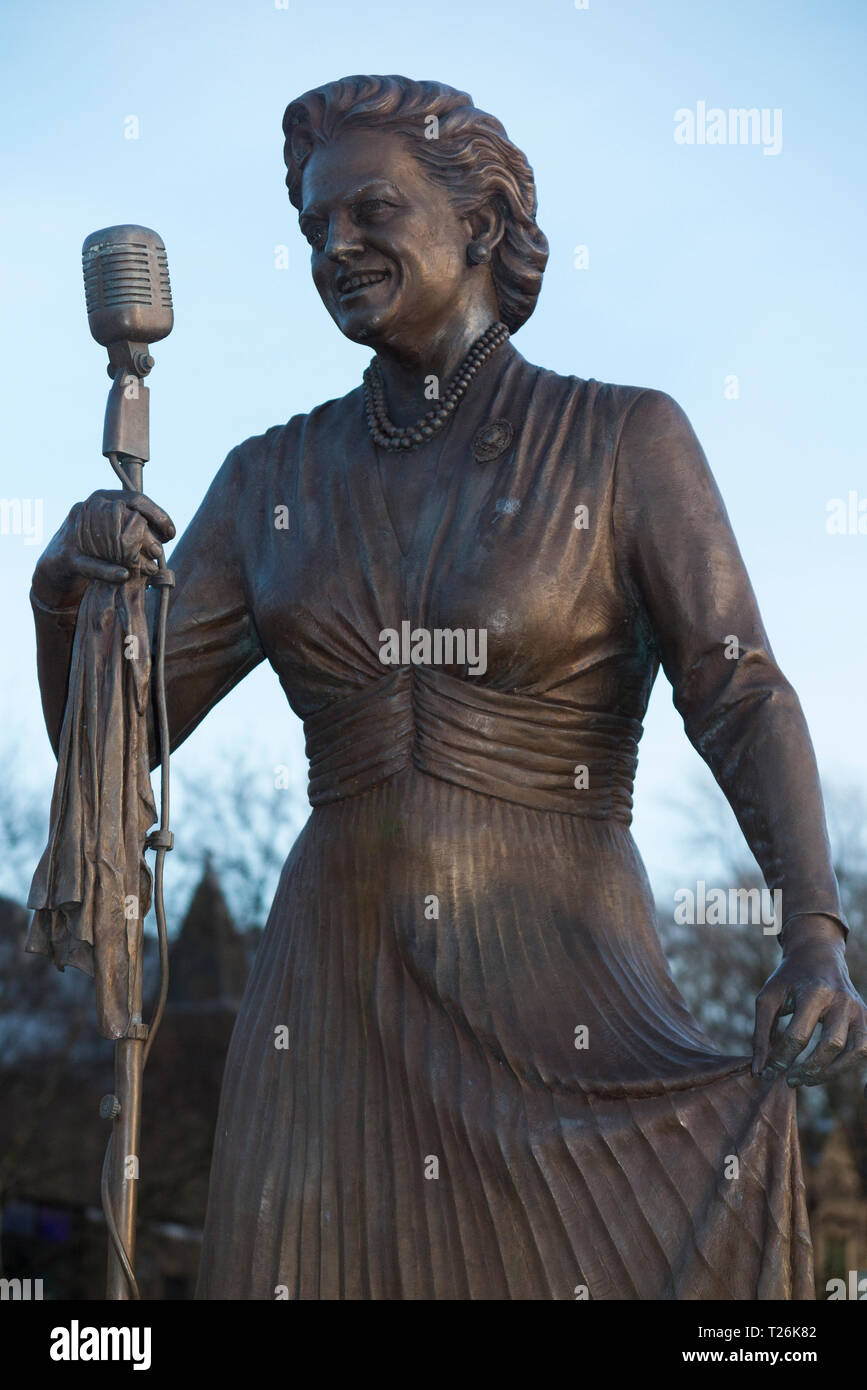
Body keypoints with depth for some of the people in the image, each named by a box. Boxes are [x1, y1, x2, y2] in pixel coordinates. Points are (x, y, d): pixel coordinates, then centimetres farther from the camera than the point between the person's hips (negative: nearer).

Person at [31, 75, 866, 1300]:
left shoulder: (625, 441, 0)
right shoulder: (274, 480, 9)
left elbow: (742, 697, -10)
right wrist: (65, 584, -14)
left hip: (566, 1014, -3)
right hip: (335, 1010, 3)